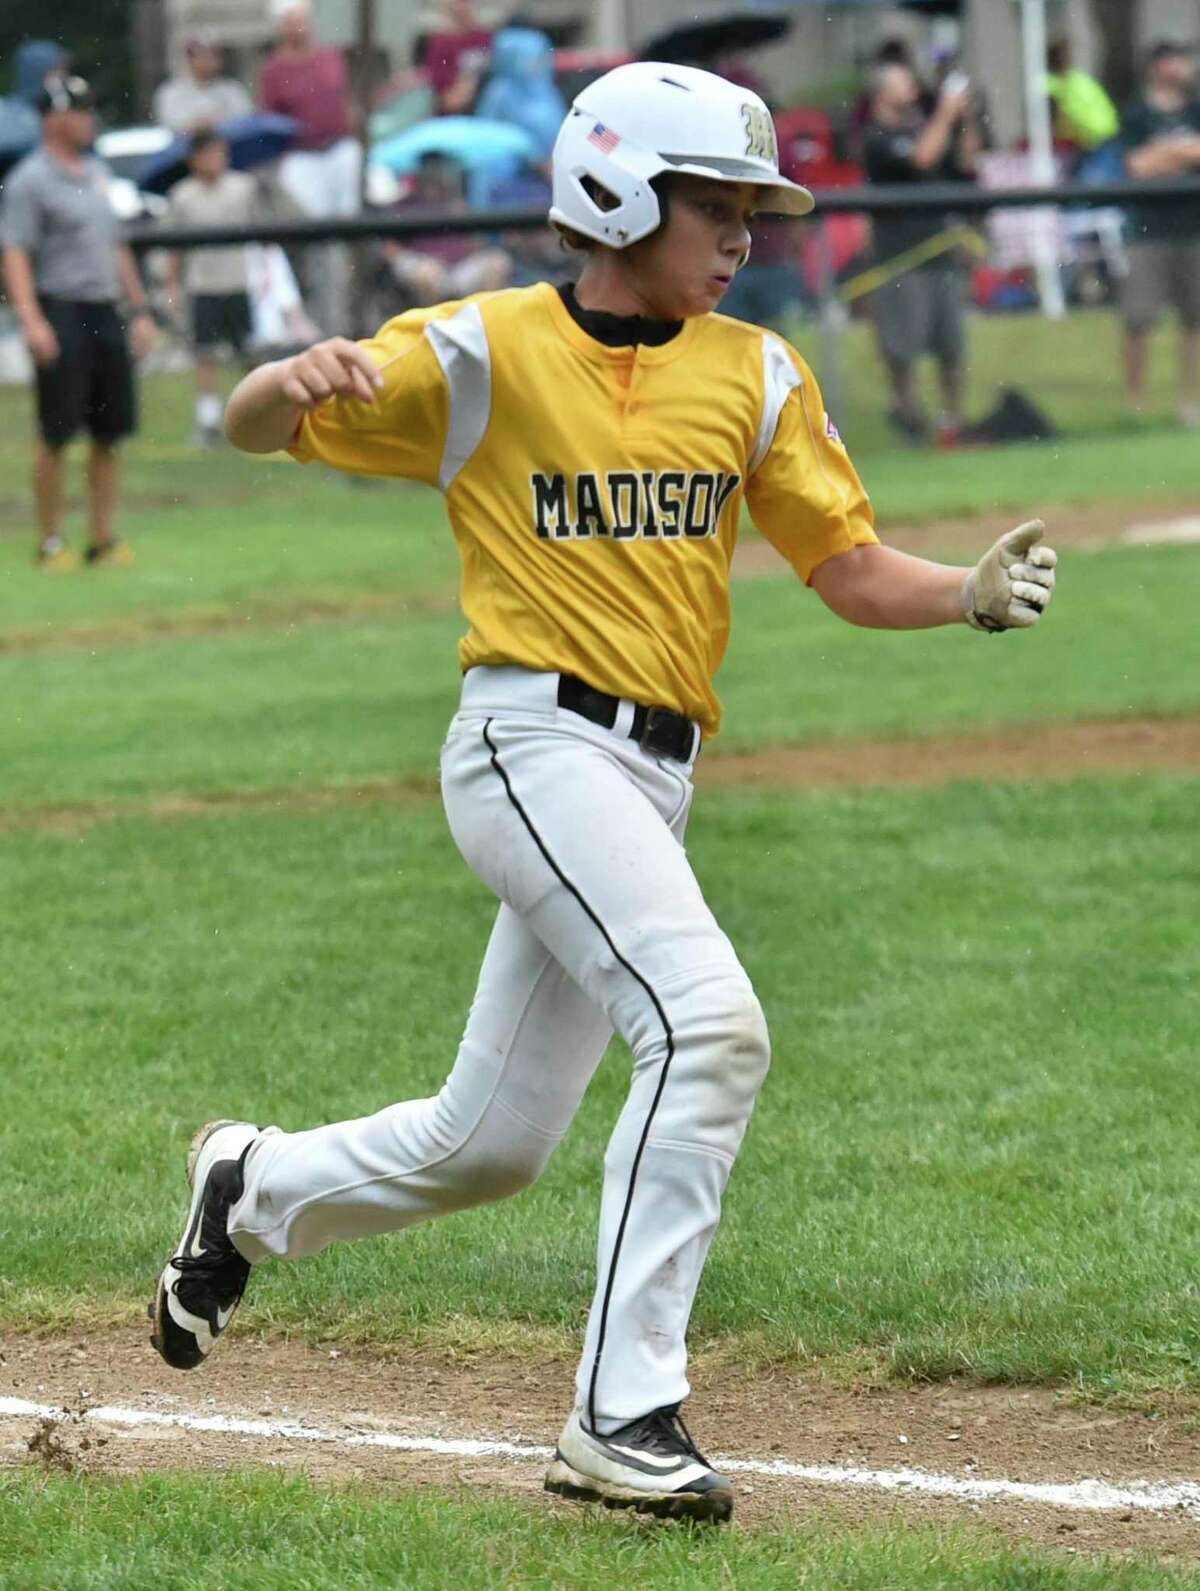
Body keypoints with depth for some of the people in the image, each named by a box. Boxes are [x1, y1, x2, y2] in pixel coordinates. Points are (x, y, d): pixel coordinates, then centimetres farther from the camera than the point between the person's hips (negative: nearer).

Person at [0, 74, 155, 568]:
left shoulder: (95, 172, 16)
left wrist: (139, 309, 19)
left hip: (106, 313, 7)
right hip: (60, 315, -7)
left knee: (109, 433, 7)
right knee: (57, 434, -4)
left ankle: (103, 538, 13)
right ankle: (51, 542, 3)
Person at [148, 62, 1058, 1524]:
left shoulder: (752, 374, 10)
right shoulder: (483, 353, -3)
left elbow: (854, 574, 8)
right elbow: (252, 430, -1)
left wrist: (976, 592, -13)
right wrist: (293, 381, -25)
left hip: (653, 779, 6)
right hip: (535, 737, -6)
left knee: (490, 1147, 13)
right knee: (708, 1021, -26)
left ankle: (254, 1190, 42)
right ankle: (622, 1418, -23)